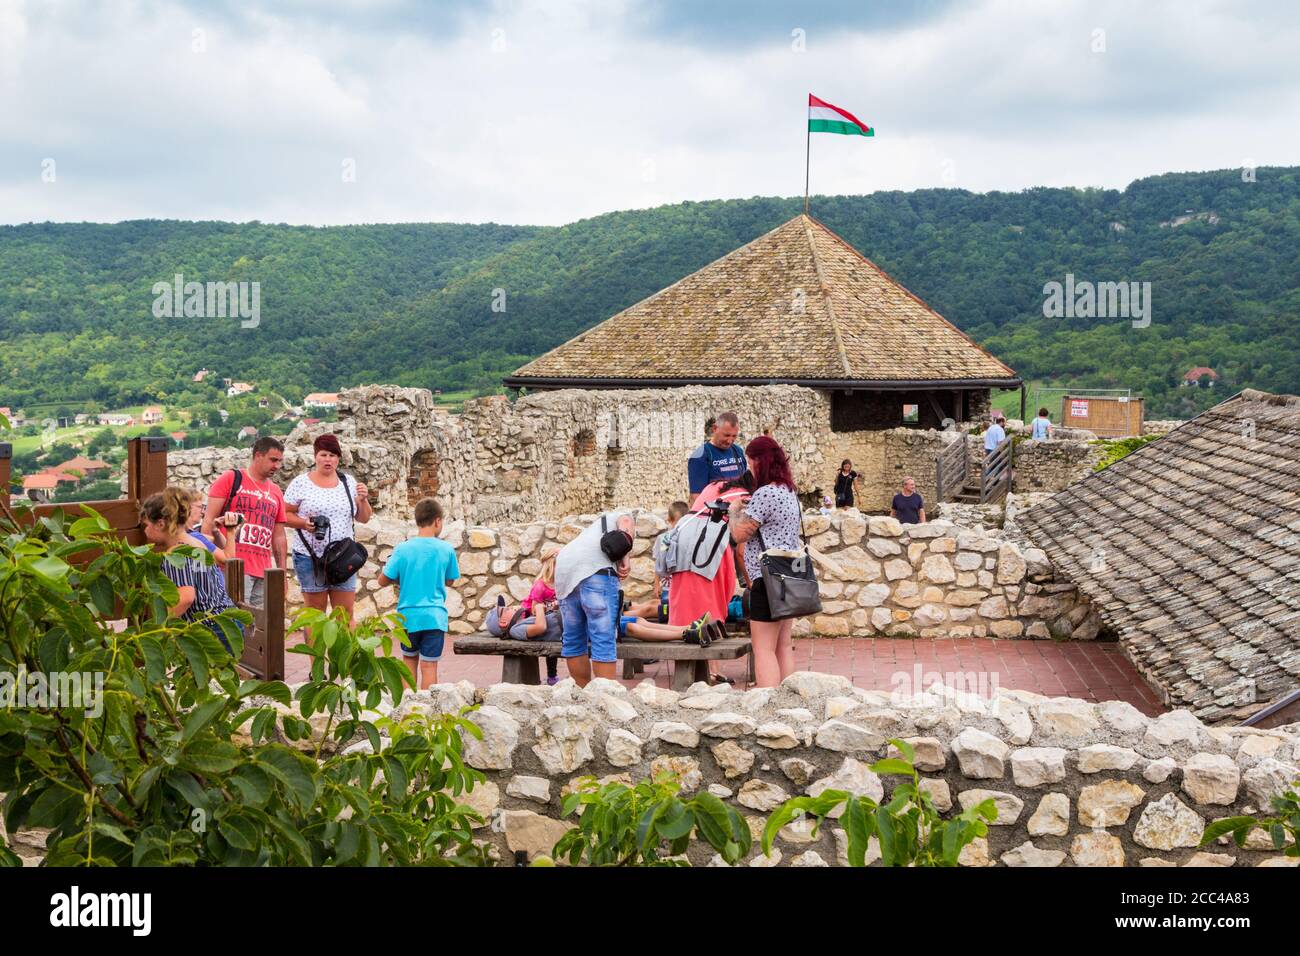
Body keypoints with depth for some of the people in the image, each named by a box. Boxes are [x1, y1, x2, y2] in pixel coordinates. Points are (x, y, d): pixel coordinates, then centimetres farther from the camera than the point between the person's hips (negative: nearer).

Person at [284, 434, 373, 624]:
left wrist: (363, 500, -7)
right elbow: (285, 515, -1)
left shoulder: (349, 482, 9)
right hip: (310, 558, -3)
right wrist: (303, 523, -18)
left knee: (346, 615, 2)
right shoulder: (300, 483, 0)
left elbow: (364, 518, 12)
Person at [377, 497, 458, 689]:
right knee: (429, 665, 1)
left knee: (409, 659, 19)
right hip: (435, 616, -1)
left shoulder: (402, 549, -6)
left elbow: (383, 581, -2)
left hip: (408, 615, 1)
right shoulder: (446, 549, -4)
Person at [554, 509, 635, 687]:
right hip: (596, 569, -7)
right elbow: (625, 524, -1)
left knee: (573, 639, 14)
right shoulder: (623, 517, 25)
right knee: (603, 639, -7)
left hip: (564, 573, 7)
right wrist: (626, 559, -7)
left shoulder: (593, 528, 42)